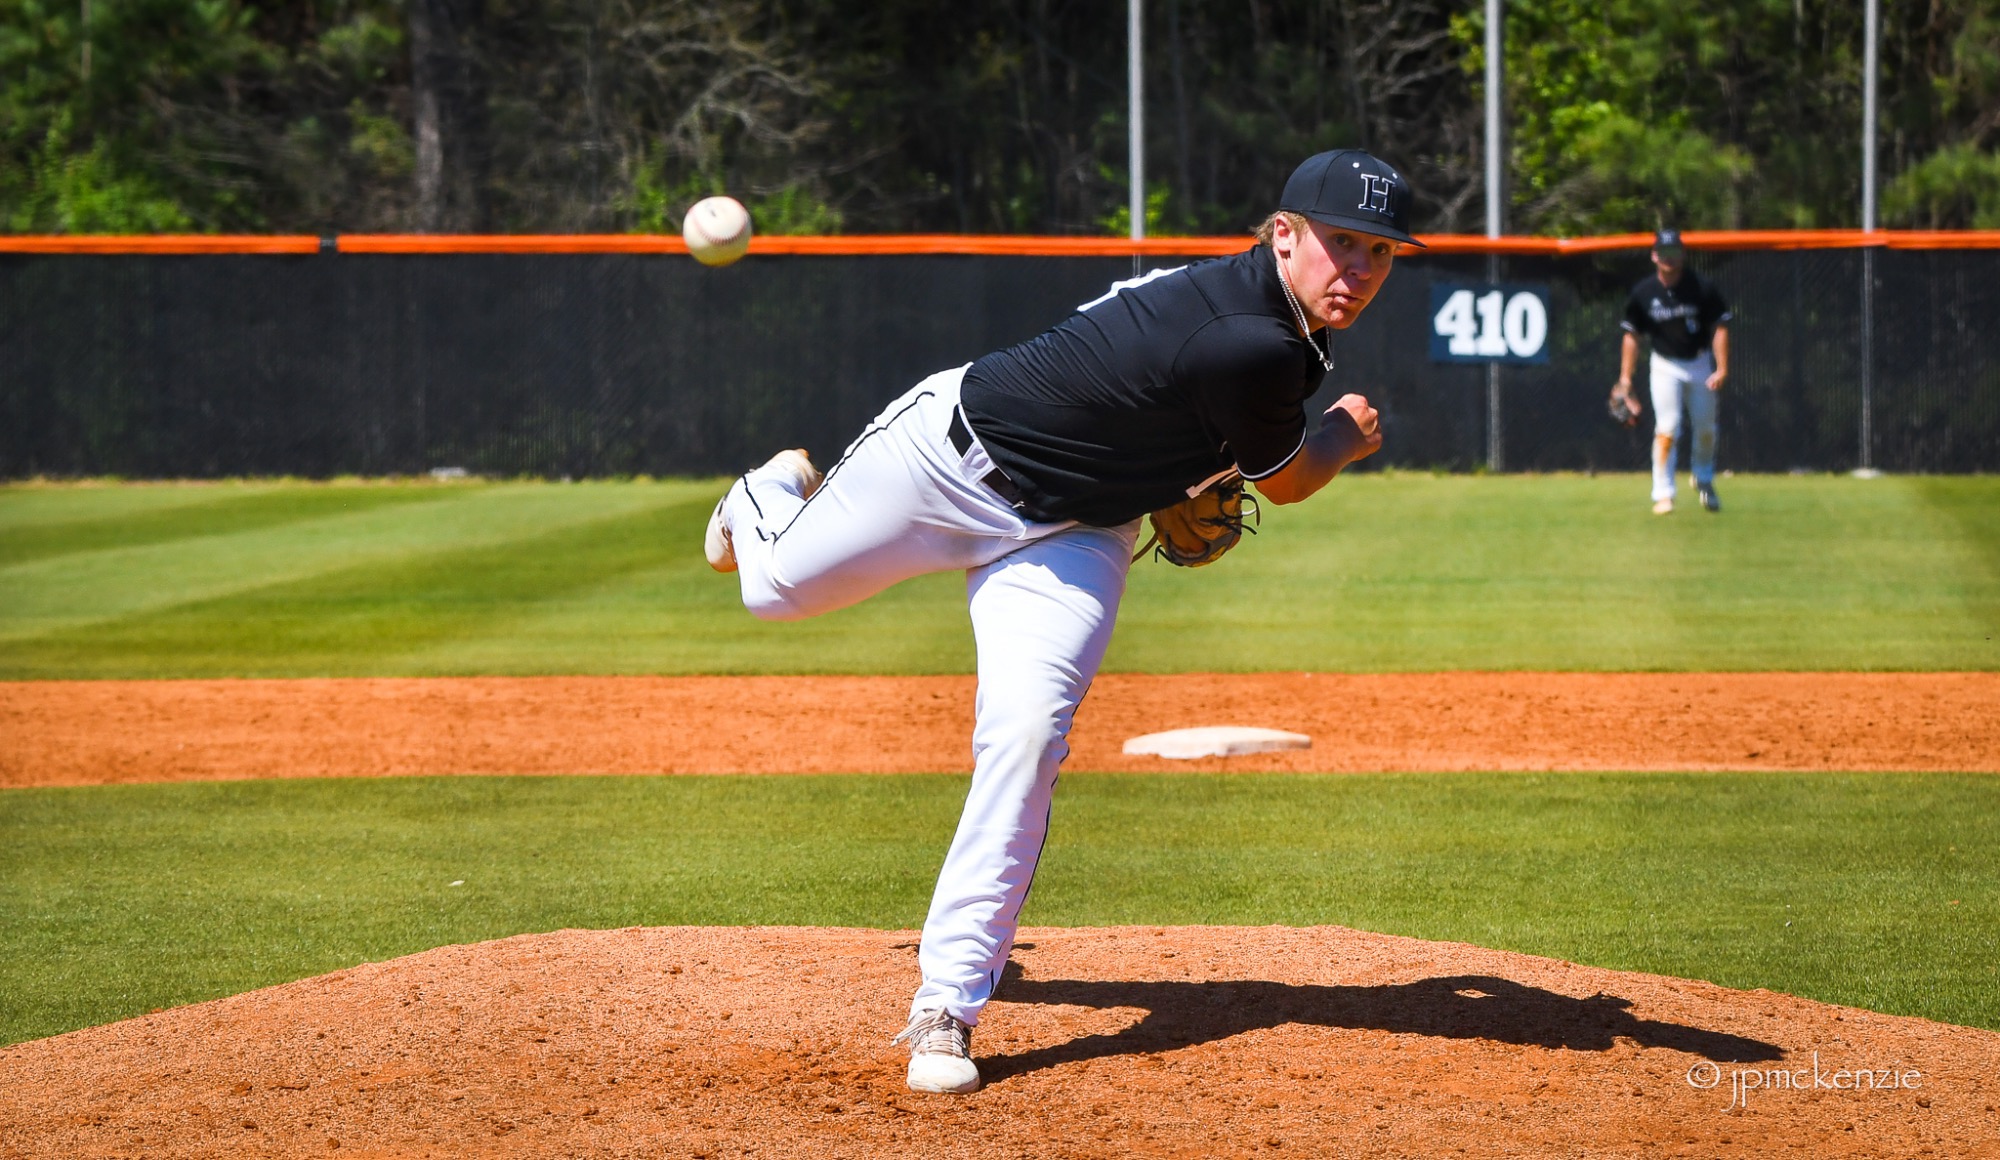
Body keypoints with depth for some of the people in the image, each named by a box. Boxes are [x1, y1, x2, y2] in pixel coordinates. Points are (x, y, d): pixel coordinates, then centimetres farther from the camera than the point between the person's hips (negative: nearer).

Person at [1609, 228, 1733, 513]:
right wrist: (1625, 377, -2)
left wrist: (1721, 369, -15)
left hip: (1700, 364, 1)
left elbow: (1720, 327, -7)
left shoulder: (1702, 288, -10)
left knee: (1705, 428, 9)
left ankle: (1704, 481, 34)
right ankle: (1663, 494, -11)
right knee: (1667, 428, -12)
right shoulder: (1643, 292, -6)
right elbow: (1631, 334, 2)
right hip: (1665, 366, -1)